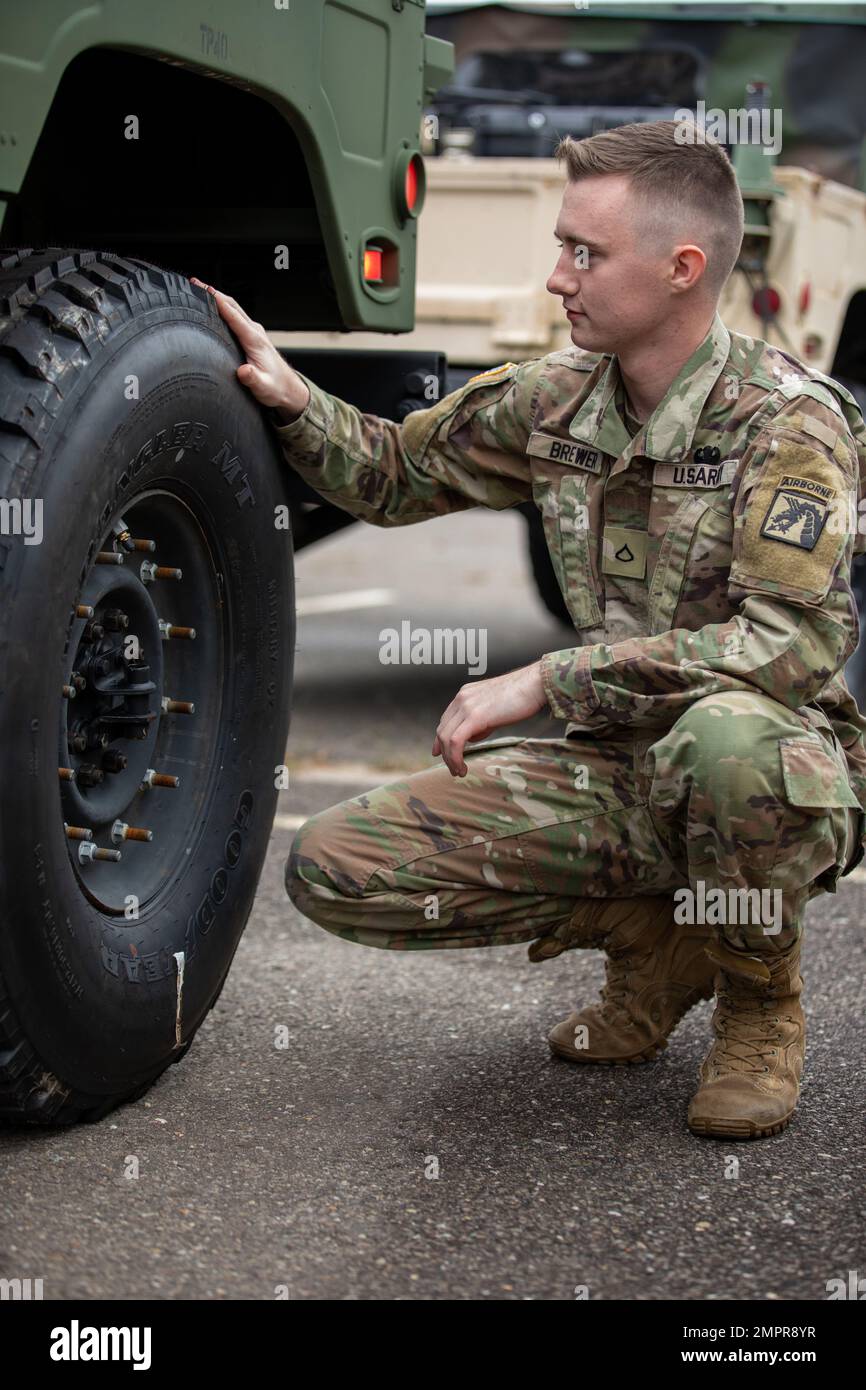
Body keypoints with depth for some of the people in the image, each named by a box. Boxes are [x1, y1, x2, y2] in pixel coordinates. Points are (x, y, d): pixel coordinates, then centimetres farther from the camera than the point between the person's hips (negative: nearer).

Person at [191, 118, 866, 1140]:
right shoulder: (554, 400, 3)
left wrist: (546, 680, -29)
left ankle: (760, 999, -10)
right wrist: (292, 399, 0)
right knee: (333, 867, -11)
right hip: (621, 774, 6)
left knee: (726, 730, -43)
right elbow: (398, 472, 20)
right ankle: (653, 937, 6)